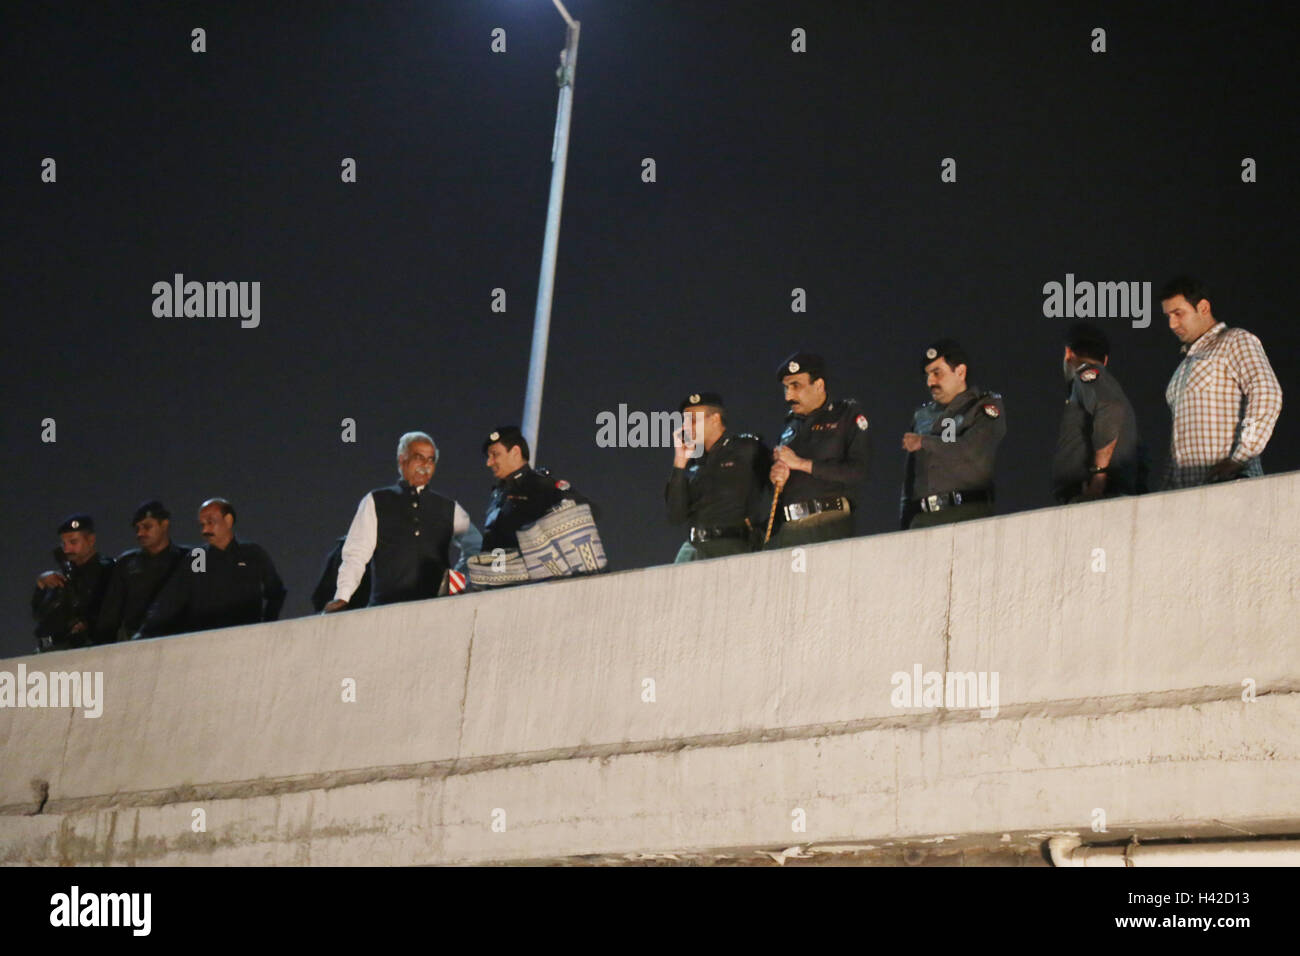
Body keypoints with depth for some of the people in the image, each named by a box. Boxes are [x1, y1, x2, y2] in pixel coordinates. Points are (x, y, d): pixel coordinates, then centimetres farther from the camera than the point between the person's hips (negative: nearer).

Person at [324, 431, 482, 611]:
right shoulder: (375, 503, 11)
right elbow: (356, 553, 3)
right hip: (386, 606, -2)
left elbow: (475, 546, 26)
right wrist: (342, 597, -9)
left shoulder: (449, 509, 18)